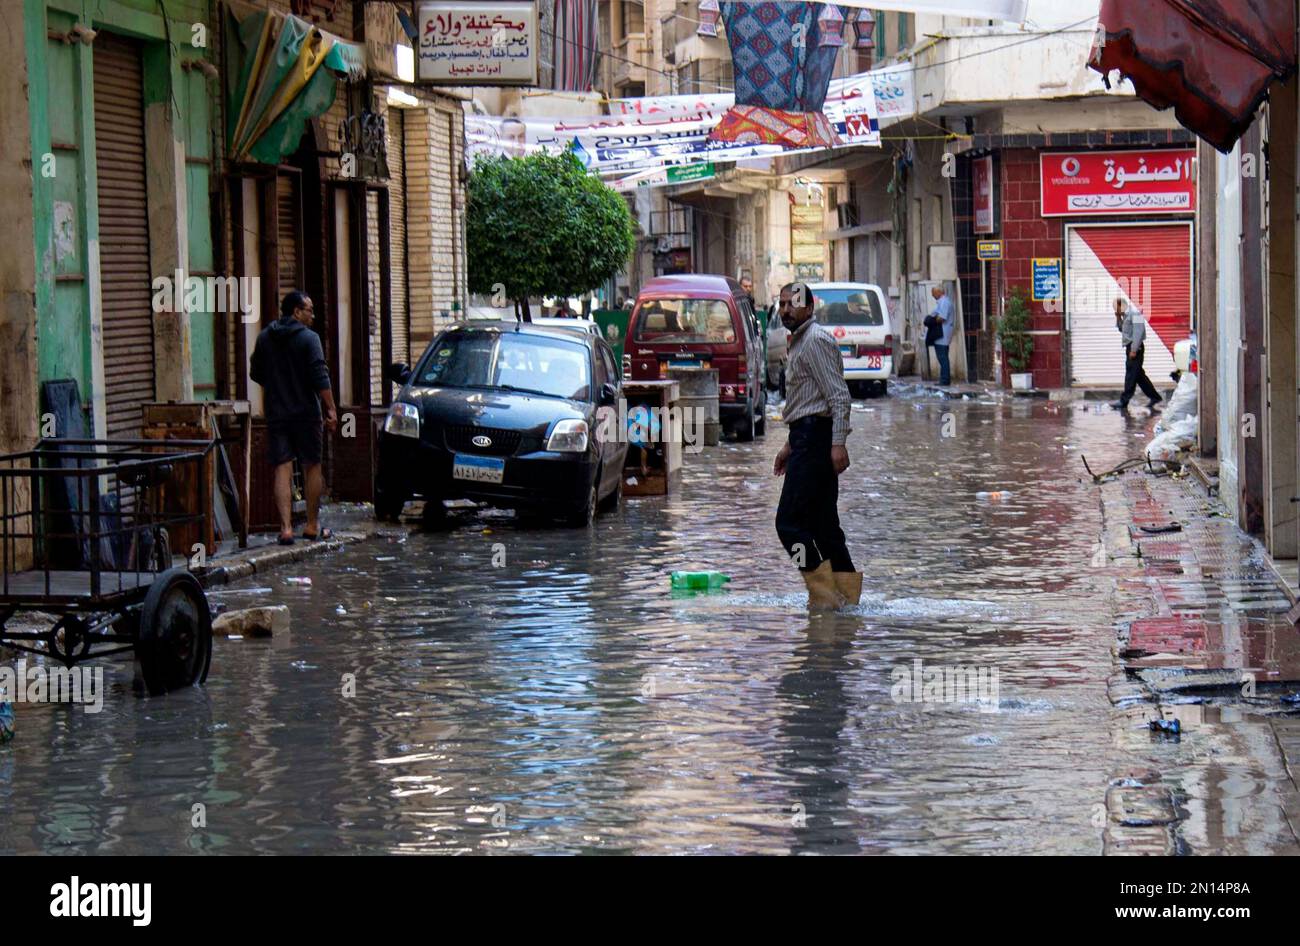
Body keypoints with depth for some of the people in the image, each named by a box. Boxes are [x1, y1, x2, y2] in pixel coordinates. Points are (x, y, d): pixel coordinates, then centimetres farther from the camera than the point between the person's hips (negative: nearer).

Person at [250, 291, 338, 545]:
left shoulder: (264, 338, 6)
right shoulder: (308, 338, -9)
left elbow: (255, 374, 15)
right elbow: (320, 378, -14)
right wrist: (331, 410, -10)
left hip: (276, 414, 3)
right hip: (305, 412, -3)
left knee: (282, 470, 1)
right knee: (312, 467, 10)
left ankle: (286, 527, -10)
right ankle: (312, 526, 15)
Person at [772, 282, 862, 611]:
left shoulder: (815, 341, -10)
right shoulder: (800, 342, 22)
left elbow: (839, 396, -18)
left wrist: (837, 443, -26)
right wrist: (790, 445, 28)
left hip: (816, 437, -11)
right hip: (808, 437, 11)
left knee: (789, 521, -12)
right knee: (823, 523, 9)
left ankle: (823, 593, -11)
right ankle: (847, 593, 10)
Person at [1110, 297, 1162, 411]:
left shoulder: (1134, 313, -13)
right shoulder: (1126, 314, 18)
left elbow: (1138, 331, -20)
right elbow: (1122, 329, 26)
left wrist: (1134, 350, -23)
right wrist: (1118, 318, 11)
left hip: (1135, 347, -10)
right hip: (1130, 347, 10)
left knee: (1131, 375, -8)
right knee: (1139, 375, 12)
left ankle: (1124, 401, -8)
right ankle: (1154, 398, 16)